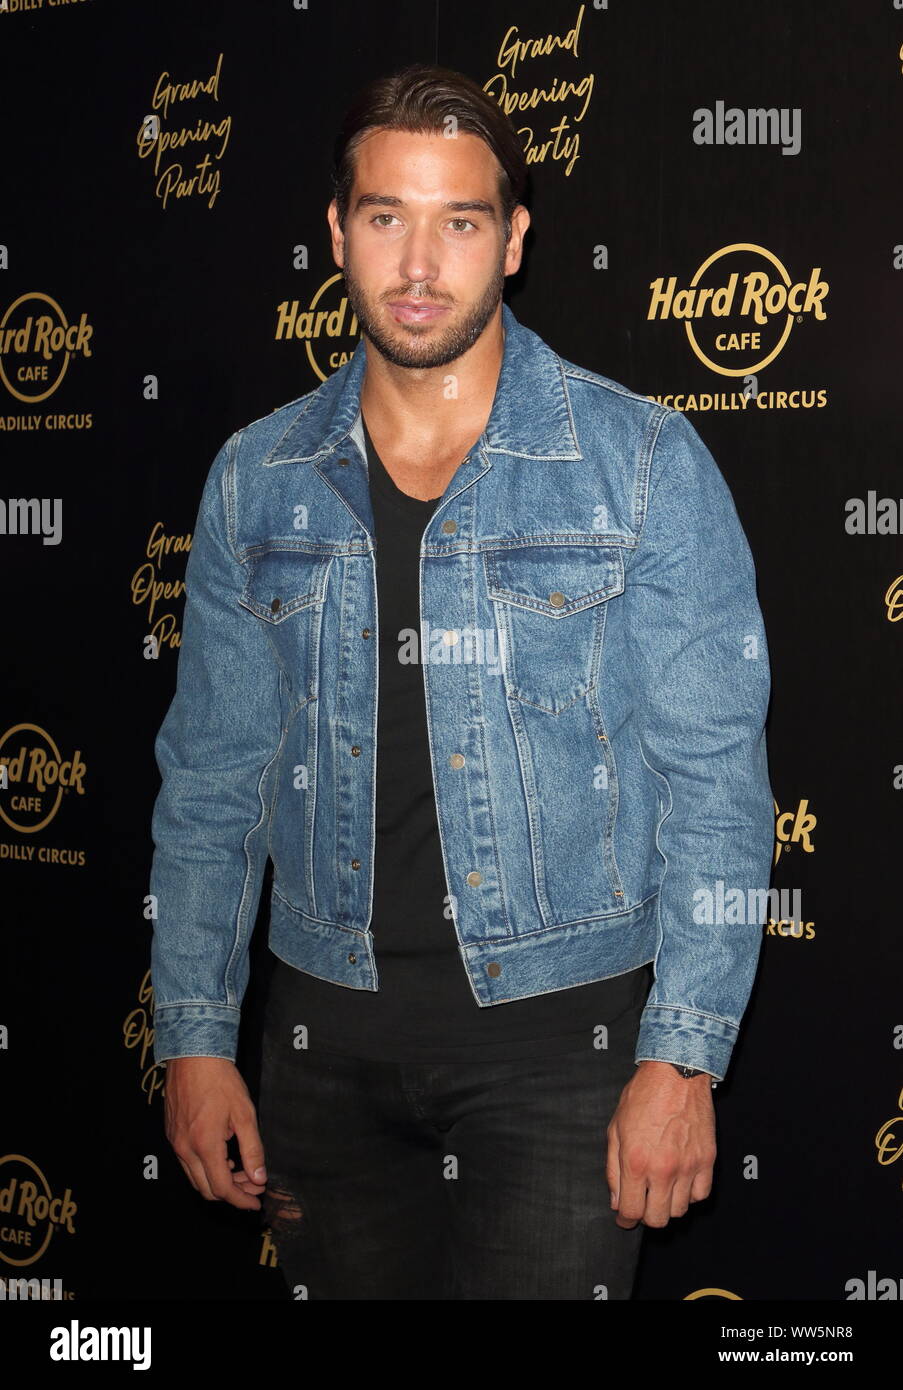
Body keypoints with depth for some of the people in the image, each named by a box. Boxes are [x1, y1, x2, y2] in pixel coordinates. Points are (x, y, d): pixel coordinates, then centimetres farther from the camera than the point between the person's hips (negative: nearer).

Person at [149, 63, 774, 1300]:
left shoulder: (642, 463, -6)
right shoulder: (257, 479, 5)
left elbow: (713, 777, -7)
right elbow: (212, 778, 9)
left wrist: (683, 1057, -13)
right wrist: (194, 1036, 4)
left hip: (559, 1023, -3)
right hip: (328, 1028, 3)